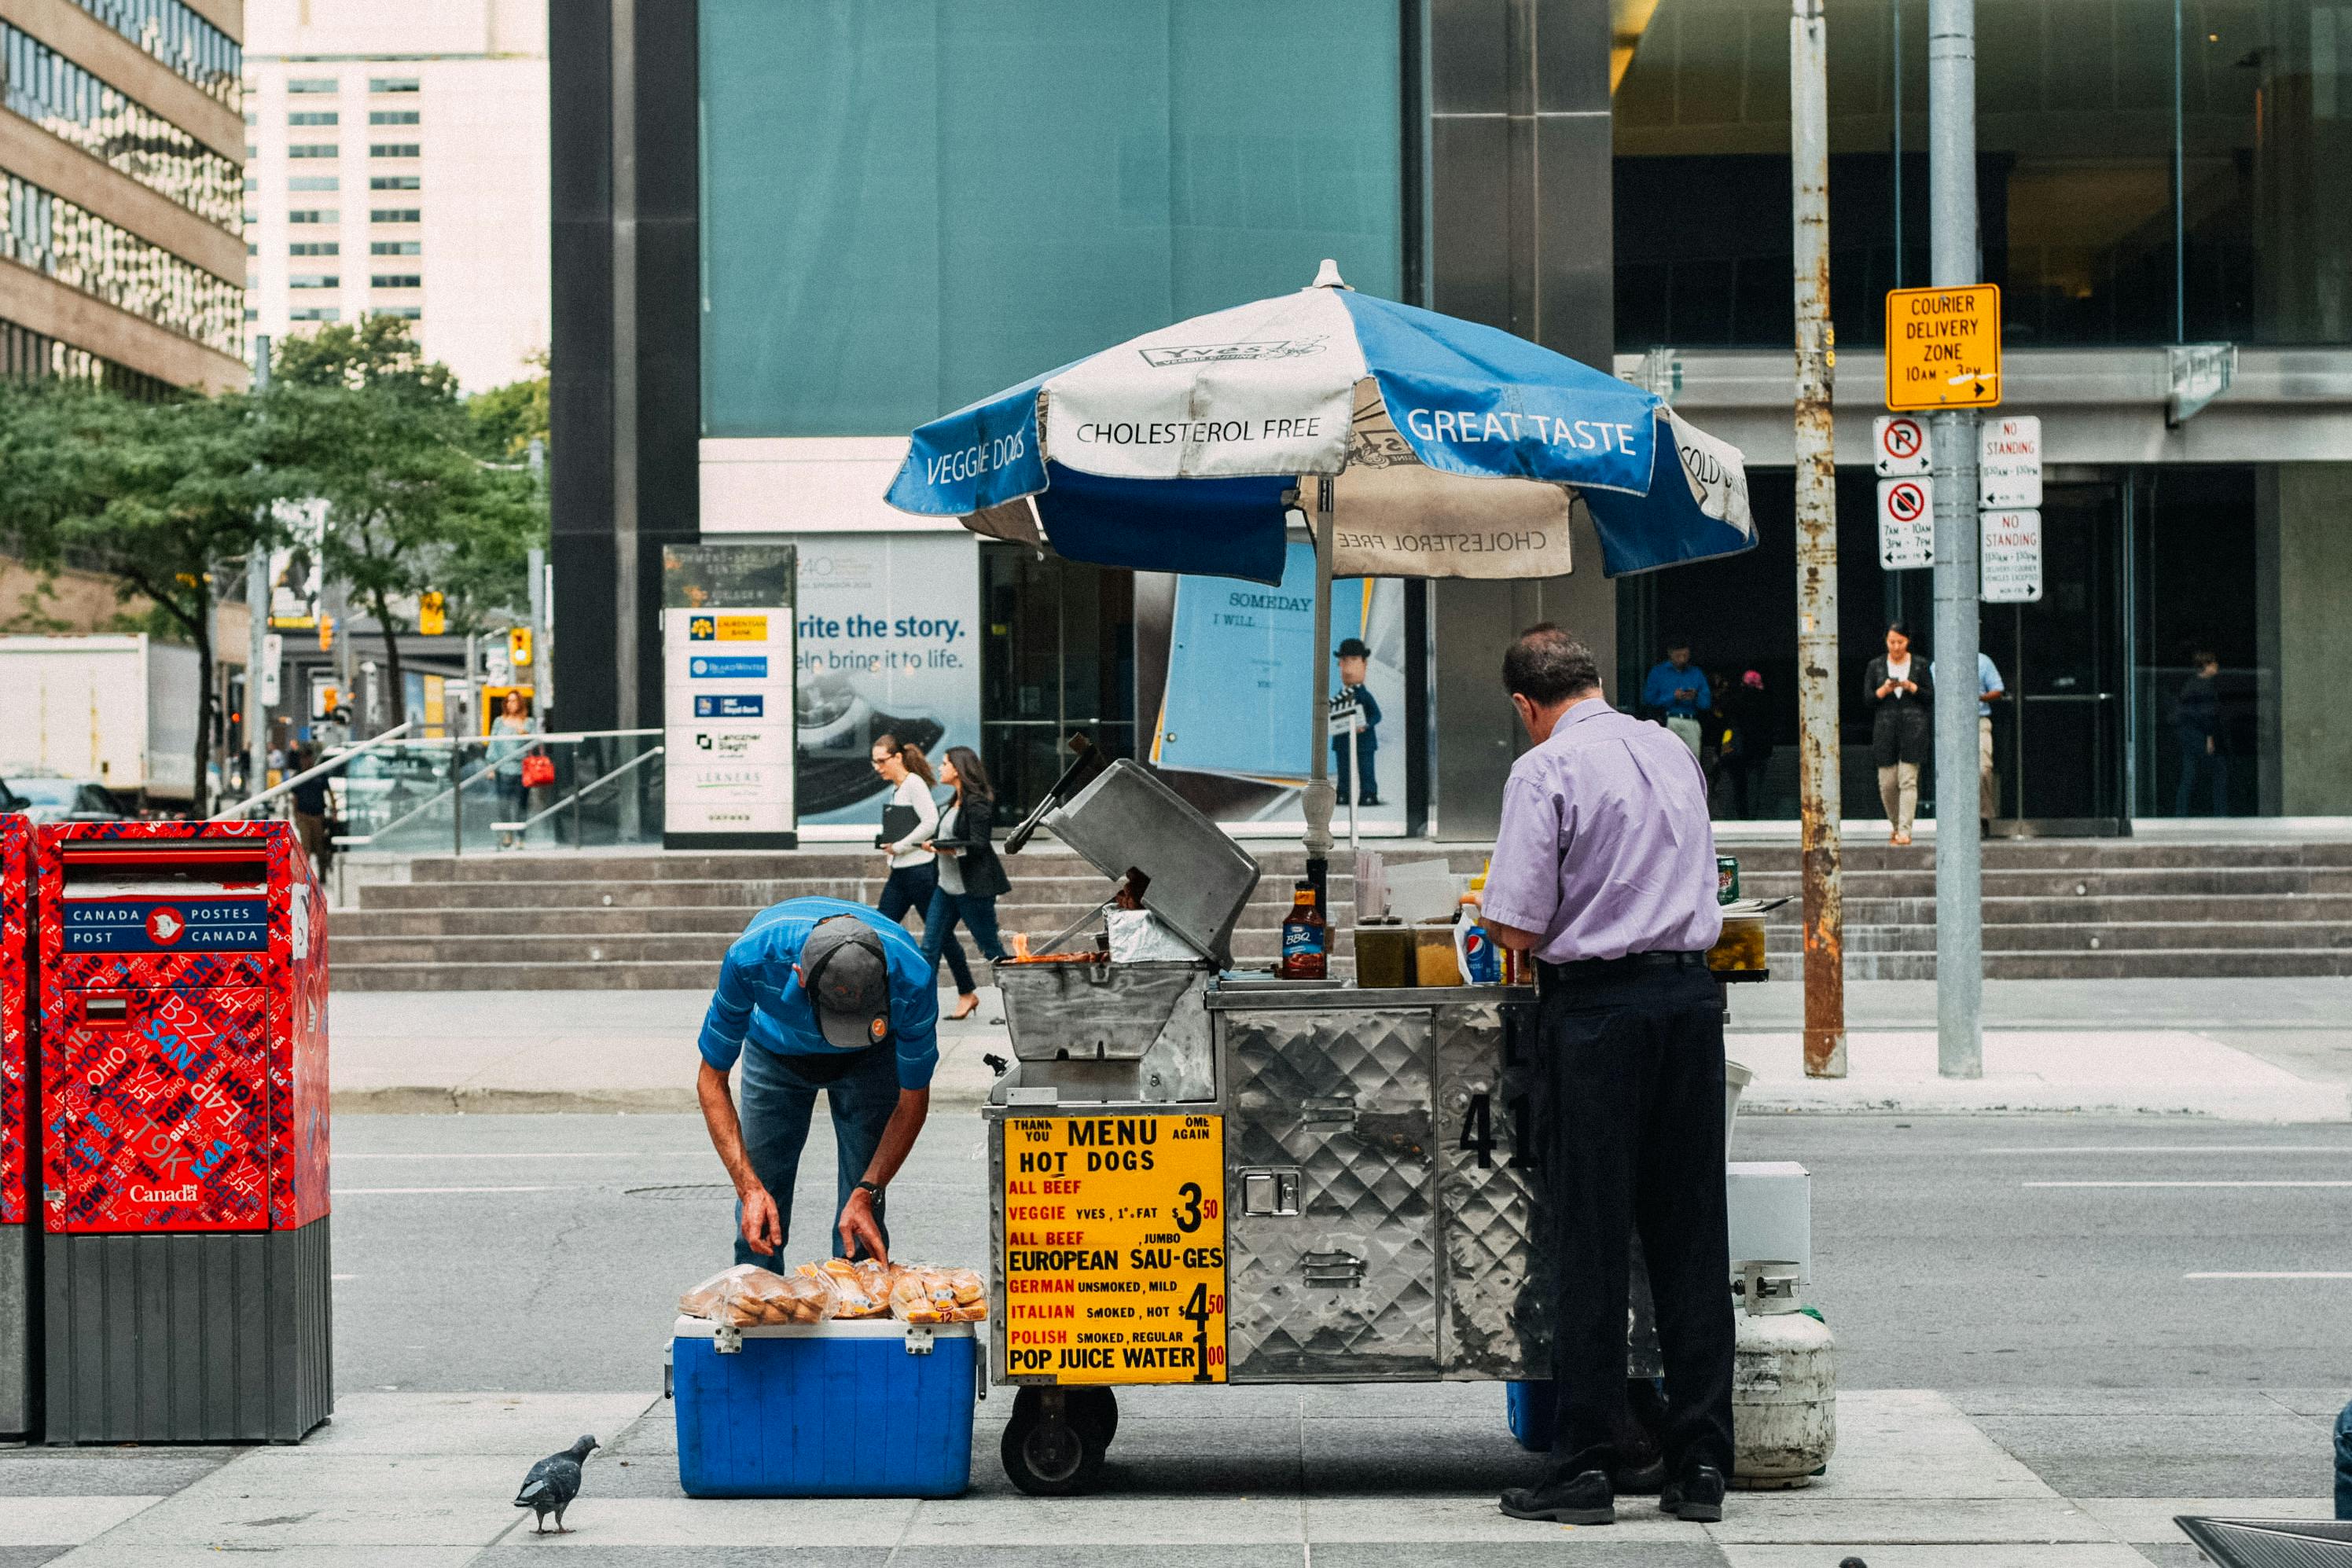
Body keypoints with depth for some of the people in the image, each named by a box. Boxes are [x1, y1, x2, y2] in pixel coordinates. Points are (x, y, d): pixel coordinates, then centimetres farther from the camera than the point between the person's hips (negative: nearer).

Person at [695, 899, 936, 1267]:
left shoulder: (911, 978, -39)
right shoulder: (753, 957, -40)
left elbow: (913, 1099, -21)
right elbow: (712, 1080, -26)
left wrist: (867, 1194, -31)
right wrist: (749, 1188, -35)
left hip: (870, 1057, 0)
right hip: (777, 1053, 0)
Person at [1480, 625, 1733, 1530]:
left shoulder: (1546, 769, -8)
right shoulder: (1674, 753, 13)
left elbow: (1517, 928, -11)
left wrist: (1499, 925, 10)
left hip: (1595, 1006, -5)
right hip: (1690, 990, 5)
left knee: (1592, 1241, 0)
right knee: (1690, 1236, 8)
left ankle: (1585, 1468, 3)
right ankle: (1701, 1464, 11)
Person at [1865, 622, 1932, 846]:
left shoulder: (1919, 665, 6)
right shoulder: (1876, 666, 8)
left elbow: (1931, 696, 5)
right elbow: (1867, 700, 5)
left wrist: (1912, 687, -11)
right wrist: (1884, 690, -12)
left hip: (1913, 728, -2)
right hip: (1885, 728, 2)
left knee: (1908, 780, -10)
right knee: (1887, 783, 1)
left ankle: (1904, 831, -12)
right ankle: (1895, 825, 22)